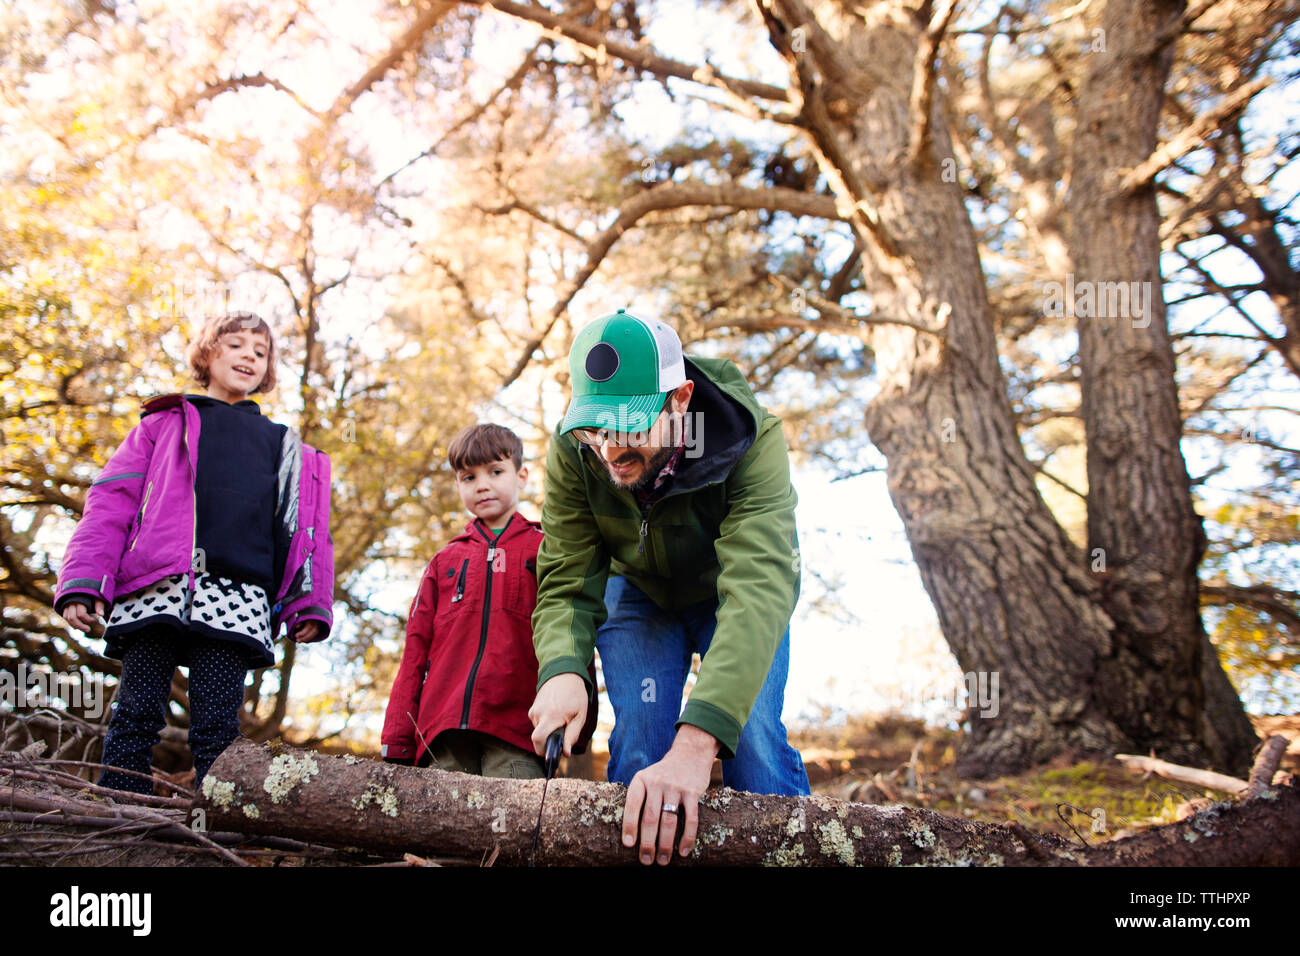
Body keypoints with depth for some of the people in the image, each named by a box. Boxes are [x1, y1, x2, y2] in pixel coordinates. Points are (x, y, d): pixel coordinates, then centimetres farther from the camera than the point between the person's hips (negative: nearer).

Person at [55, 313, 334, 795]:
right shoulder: (164, 424, 22)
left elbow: (303, 527, 20)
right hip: (156, 588, 0)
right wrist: (84, 580, -2)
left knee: (216, 728, -6)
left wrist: (310, 604, 6)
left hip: (236, 594, 1)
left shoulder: (283, 445, 27)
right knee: (137, 715, -7)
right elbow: (111, 502, 12)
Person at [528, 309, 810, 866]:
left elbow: (757, 590, -48)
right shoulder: (572, 453, -27)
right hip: (639, 593, 2)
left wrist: (697, 741, -60)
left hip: (734, 596, -2)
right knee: (637, 749, -13)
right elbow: (566, 584, -23)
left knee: (753, 738, -19)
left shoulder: (753, 440, -38)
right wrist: (561, 670, -47)